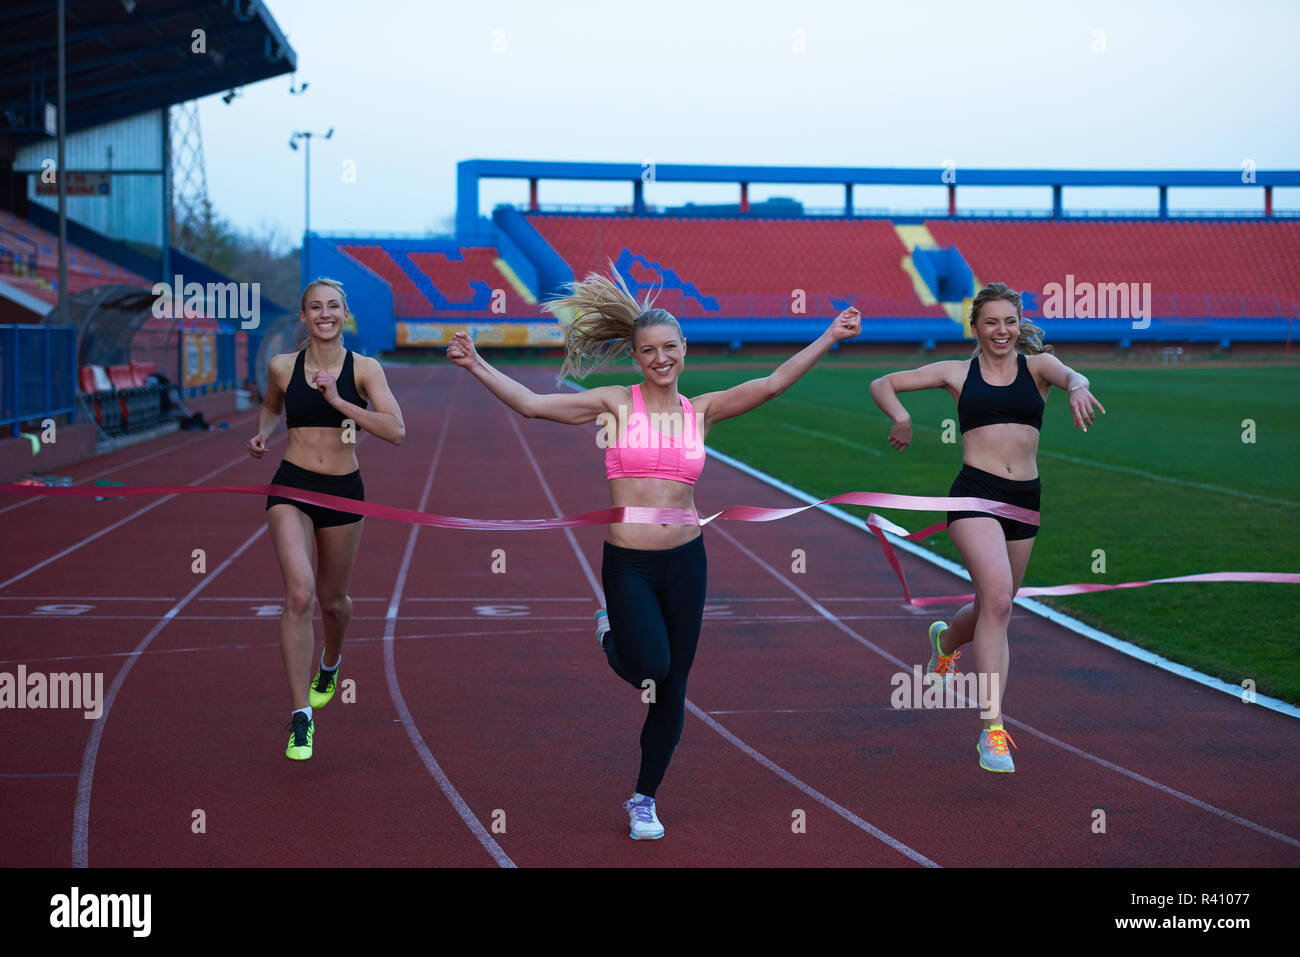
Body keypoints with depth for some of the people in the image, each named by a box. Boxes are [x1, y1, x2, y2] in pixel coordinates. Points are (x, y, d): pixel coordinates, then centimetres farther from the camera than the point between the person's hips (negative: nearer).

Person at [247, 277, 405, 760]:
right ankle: (301, 717, -17)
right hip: (291, 487, -1)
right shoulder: (282, 367, 1)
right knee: (299, 592, -20)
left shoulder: (364, 369, -4)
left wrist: (339, 401, -21)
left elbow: (396, 431, -16)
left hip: (343, 490, 1)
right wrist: (262, 432, 2)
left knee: (332, 599, 16)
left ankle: (331, 664, 53)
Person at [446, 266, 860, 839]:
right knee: (651, 668, -21)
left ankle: (644, 800, 26)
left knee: (672, 689, 7)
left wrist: (829, 338, -6)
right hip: (628, 563, -3)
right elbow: (531, 404, -7)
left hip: (685, 561, 3)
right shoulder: (615, 404, -1)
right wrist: (475, 365, -17)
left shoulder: (700, 412, 6)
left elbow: (772, 385, -1)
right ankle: (610, 635, 17)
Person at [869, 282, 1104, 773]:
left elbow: (1067, 374, -17)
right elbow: (883, 384, 12)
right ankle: (992, 728, -20)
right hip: (975, 493, -3)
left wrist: (1077, 387, -41)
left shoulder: (1036, 364, 7)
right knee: (998, 598, -22)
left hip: (1025, 497, 4)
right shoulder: (957, 372, 6)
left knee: (994, 607, 18)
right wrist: (900, 416, -9)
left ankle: (945, 639, 55)